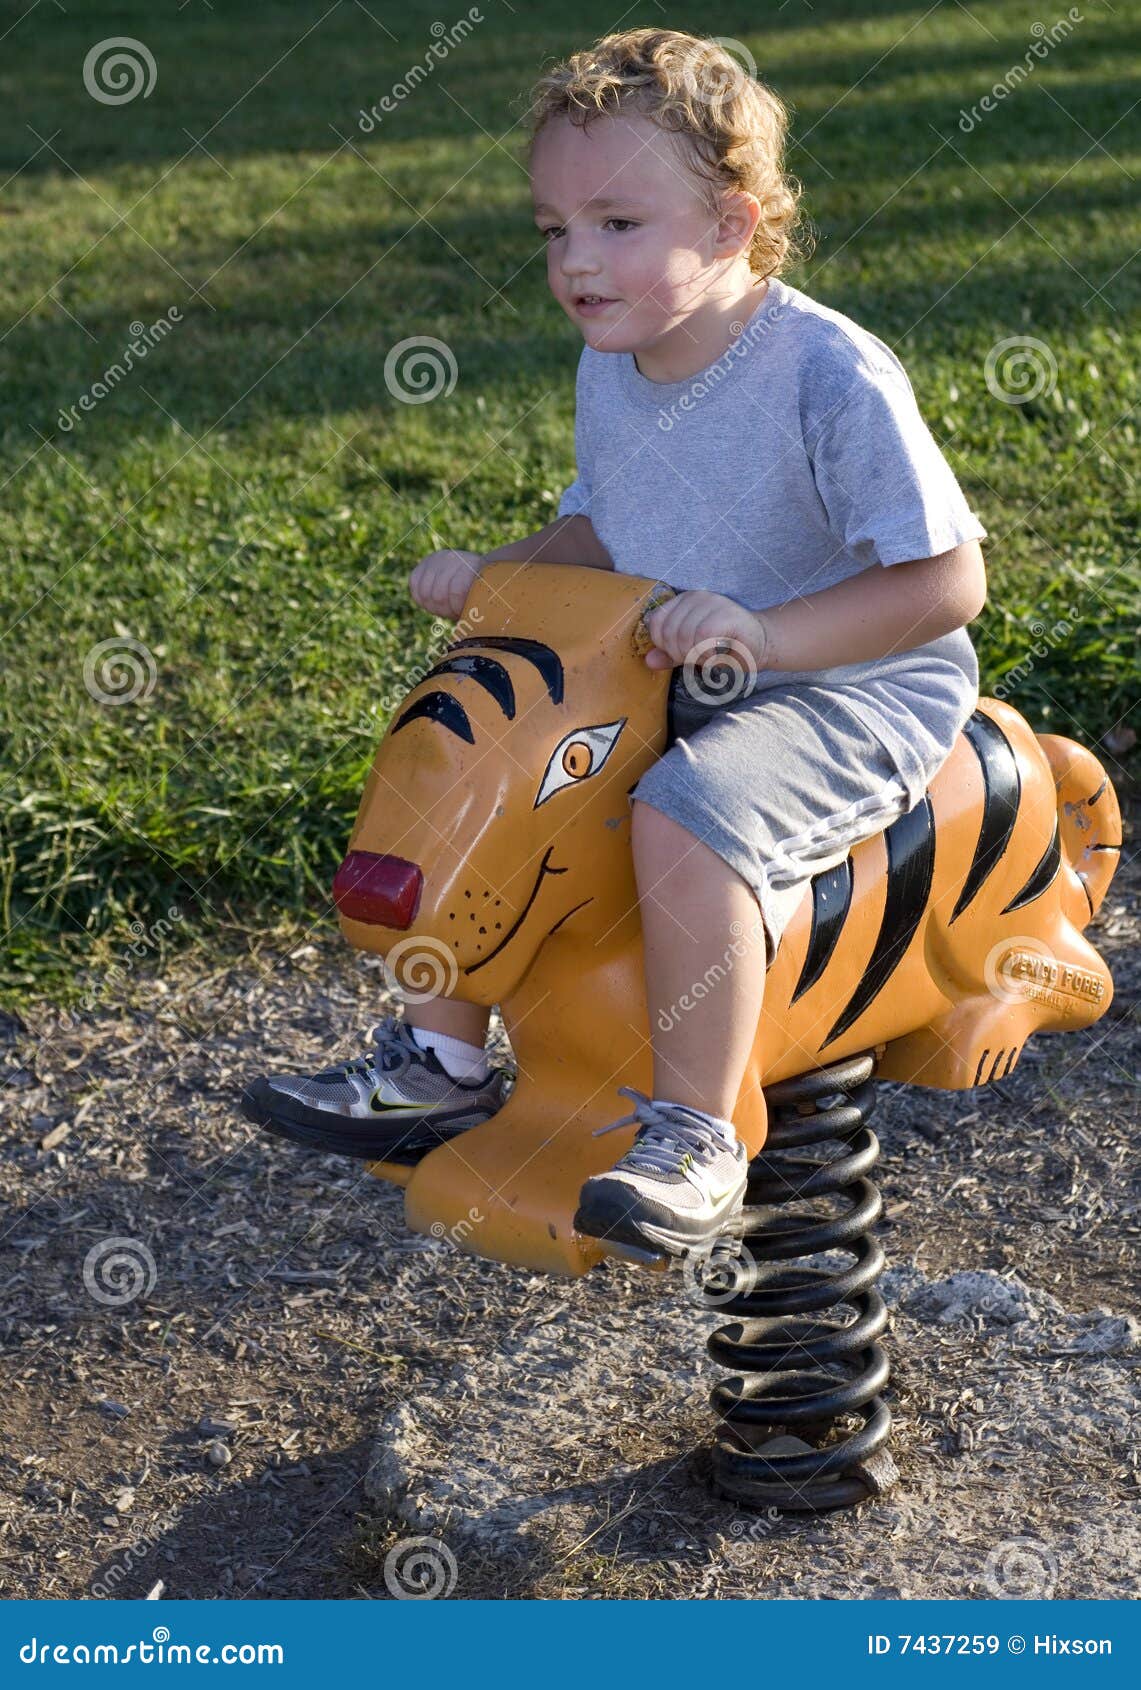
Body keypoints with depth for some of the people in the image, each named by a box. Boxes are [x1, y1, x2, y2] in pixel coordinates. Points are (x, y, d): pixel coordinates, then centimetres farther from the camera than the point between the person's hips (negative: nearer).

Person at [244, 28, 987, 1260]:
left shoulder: (832, 376, -22)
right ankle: (442, 1062, 14)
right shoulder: (610, 368, 1)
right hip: (664, 685, 8)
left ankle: (694, 1140, -19)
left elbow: (945, 581, -22)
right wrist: (496, 572, -1)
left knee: (686, 812, -34)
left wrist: (761, 629, -31)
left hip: (855, 688, -8)